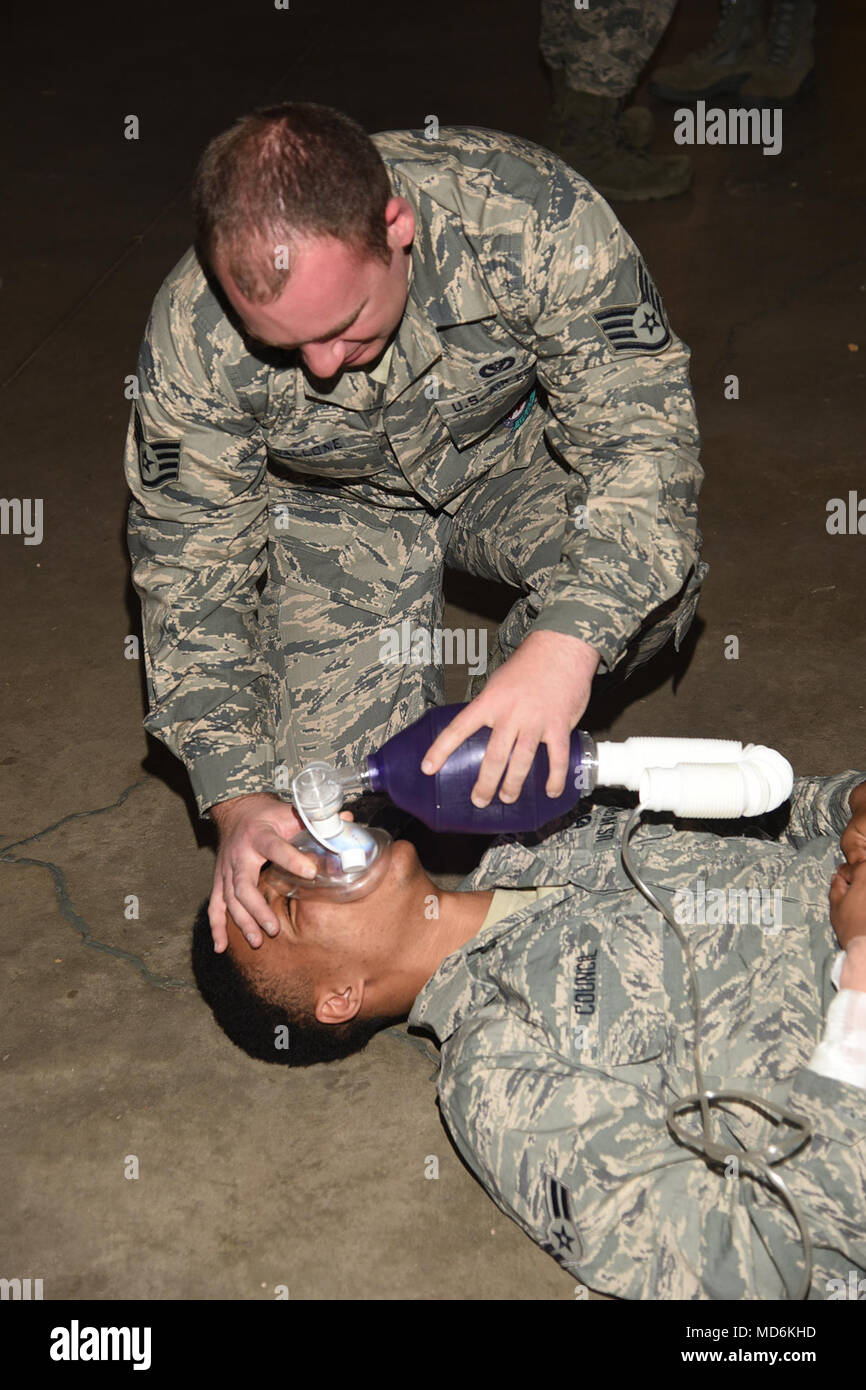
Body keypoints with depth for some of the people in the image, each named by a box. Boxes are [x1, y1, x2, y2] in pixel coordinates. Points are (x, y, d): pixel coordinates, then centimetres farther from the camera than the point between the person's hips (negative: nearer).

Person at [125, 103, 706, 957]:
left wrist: (567, 641, -49)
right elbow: (188, 563, -19)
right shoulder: (192, 339, -31)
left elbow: (643, 428, -33)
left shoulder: (532, 215, -36)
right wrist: (236, 797, -28)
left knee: (655, 570, -31)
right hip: (336, 507, 0)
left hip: (511, 448, 0)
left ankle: (503, 737, 0)